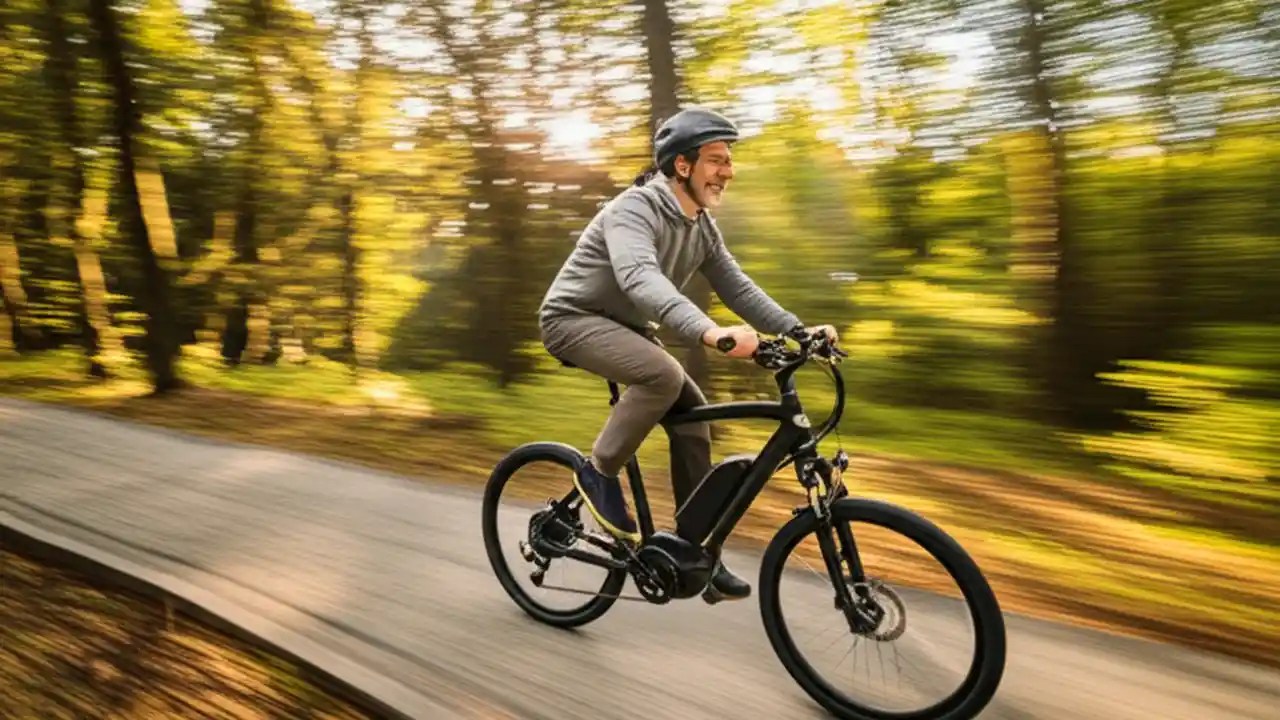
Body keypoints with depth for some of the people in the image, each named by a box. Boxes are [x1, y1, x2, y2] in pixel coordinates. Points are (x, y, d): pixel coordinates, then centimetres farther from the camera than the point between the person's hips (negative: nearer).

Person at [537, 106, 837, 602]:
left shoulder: (702, 226, 1)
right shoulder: (634, 209, -25)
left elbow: (737, 287, 1)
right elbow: (640, 277, -43)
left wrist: (796, 330, -13)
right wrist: (709, 331, -58)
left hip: (624, 327, 8)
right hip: (574, 318, -8)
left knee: (692, 412, -6)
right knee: (664, 375, -32)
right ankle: (598, 473, -11)